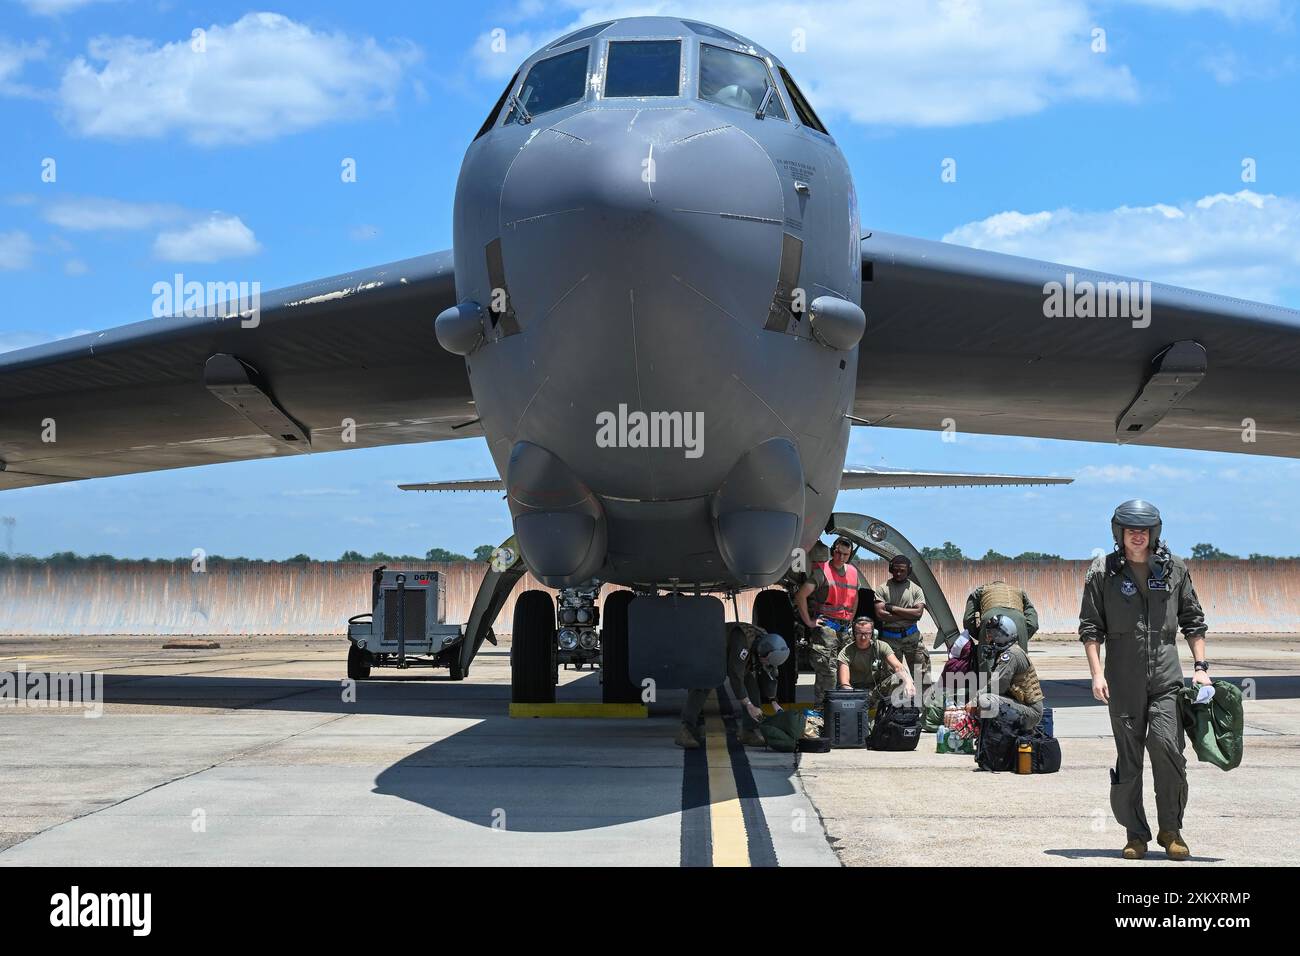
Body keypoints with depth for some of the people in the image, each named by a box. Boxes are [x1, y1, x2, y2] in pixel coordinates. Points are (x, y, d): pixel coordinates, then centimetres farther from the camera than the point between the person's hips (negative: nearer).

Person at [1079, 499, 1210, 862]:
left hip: (1167, 675, 1)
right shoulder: (1103, 571, 4)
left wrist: (1201, 665, 6)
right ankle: (1136, 835, 13)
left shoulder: (1174, 569, 10)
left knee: (1166, 744, -13)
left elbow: (1193, 621, 16)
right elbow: (1090, 626, 4)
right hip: (1123, 679, 0)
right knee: (1128, 757, 2)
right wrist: (1097, 673, -6)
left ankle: (1171, 830, 2)